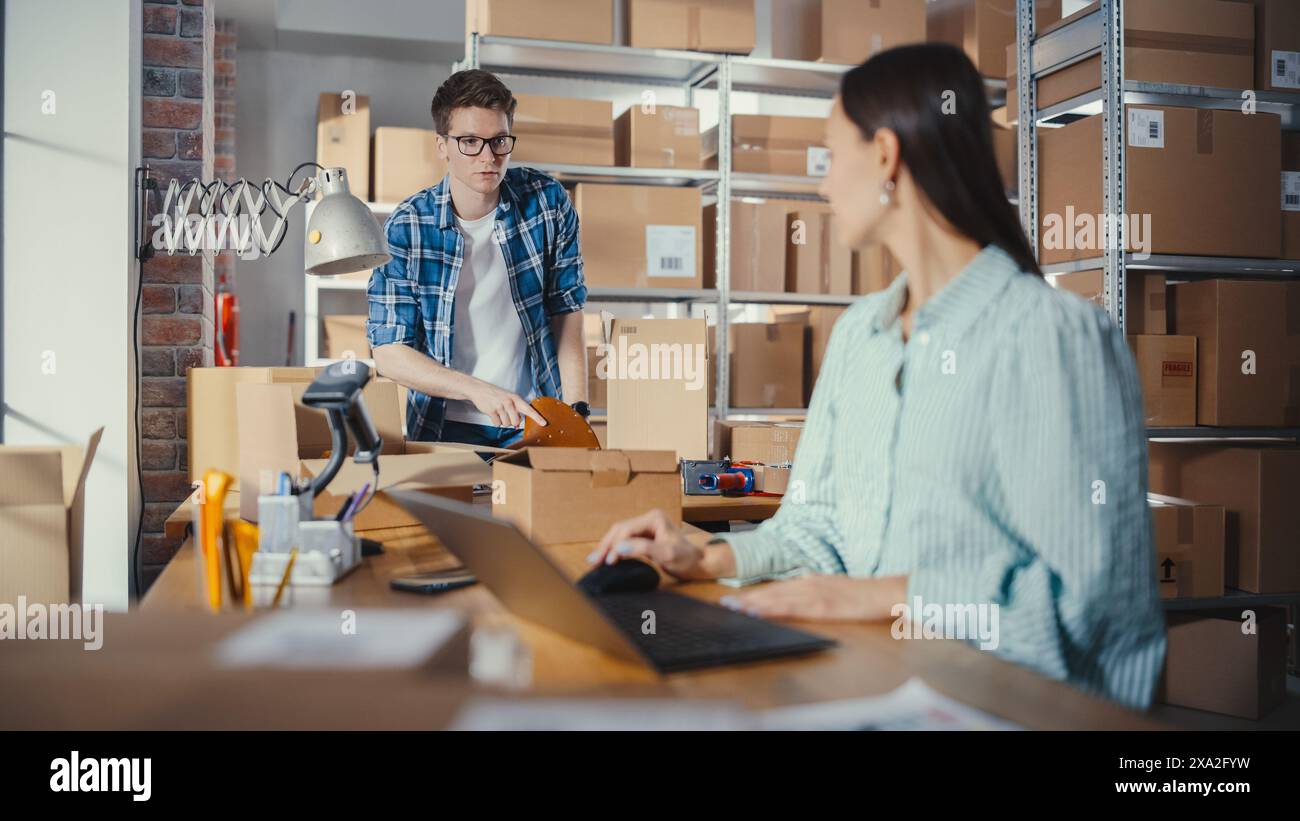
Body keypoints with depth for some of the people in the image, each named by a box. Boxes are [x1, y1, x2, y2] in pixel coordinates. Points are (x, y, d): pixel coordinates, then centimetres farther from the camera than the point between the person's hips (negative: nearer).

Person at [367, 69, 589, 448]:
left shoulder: (548, 201, -3)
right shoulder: (406, 228, -8)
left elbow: (566, 311, 4)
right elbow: (388, 353, -9)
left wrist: (576, 413, -3)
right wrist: (477, 390, -23)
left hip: (534, 422, 1)